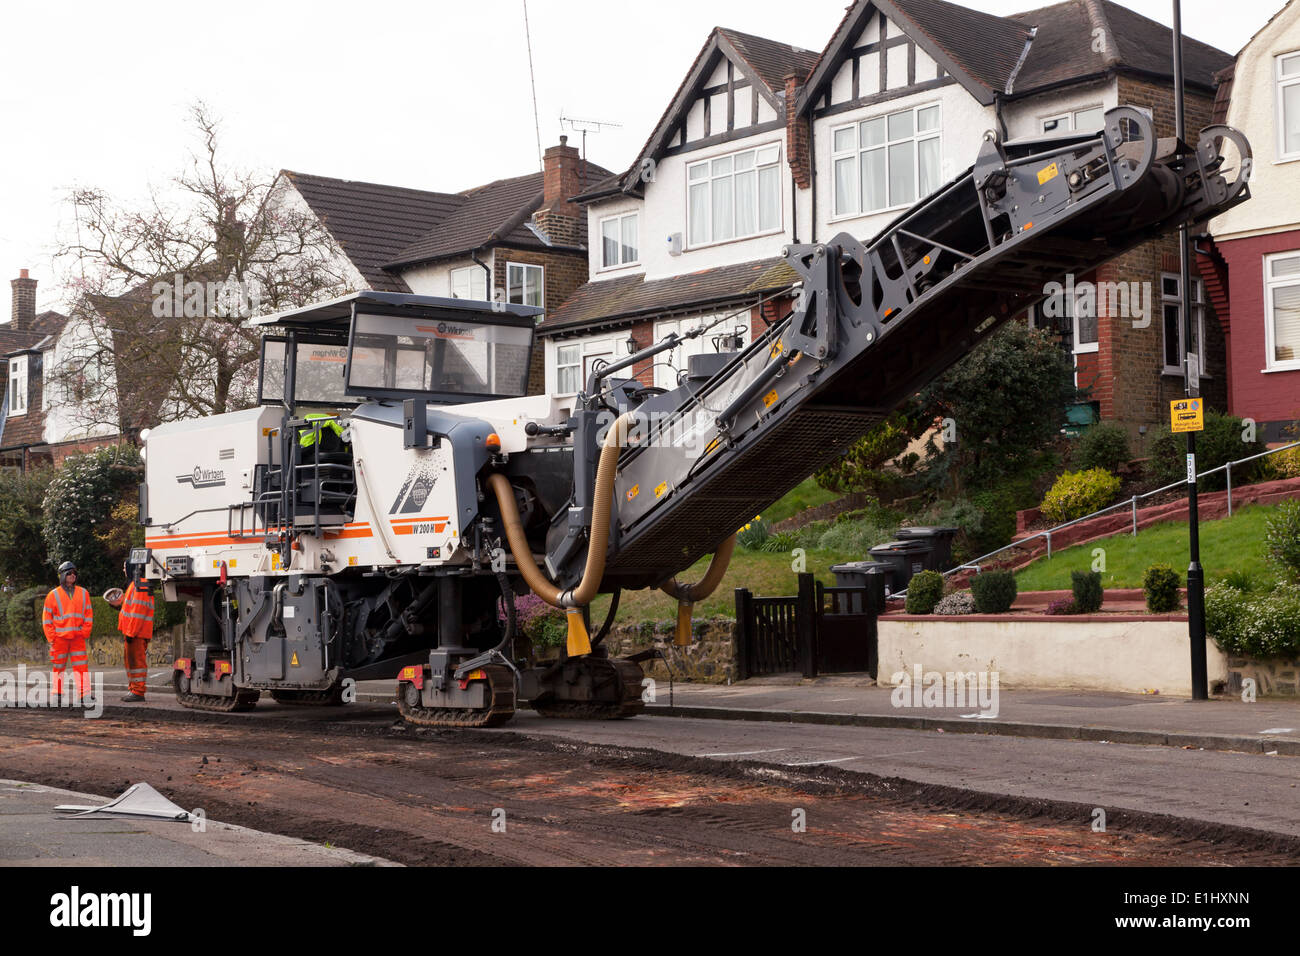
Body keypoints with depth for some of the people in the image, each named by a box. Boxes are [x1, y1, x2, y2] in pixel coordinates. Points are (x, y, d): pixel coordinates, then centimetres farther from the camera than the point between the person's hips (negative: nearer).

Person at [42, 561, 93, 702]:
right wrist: (51, 638, -4)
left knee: (81, 666, -6)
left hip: (78, 637, 1)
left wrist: (85, 633, 0)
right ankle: (57, 694, 17)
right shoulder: (53, 595, 2)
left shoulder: (83, 593, 9)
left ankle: (85, 696, -8)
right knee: (58, 667, 6)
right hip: (59, 637, -1)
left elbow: (88, 616, 11)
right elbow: (47, 619, 3)